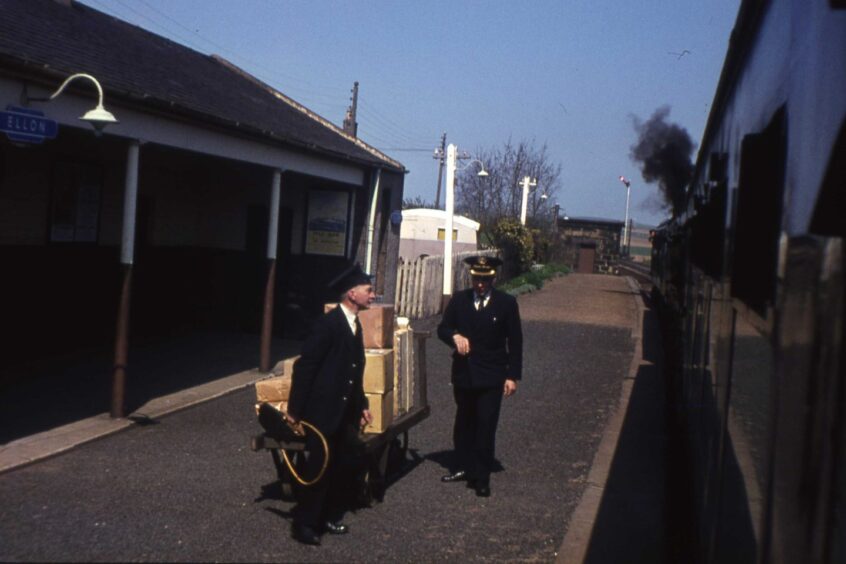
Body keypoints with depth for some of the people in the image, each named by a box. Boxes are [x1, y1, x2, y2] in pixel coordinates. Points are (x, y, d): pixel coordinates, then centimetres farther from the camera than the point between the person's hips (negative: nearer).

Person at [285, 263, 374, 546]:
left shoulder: (354, 324, 12)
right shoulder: (328, 323, -17)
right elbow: (304, 367, -17)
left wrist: (361, 405, 19)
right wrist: (295, 409, -17)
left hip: (346, 413, 9)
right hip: (323, 411, -9)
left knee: (346, 467, 13)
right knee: (318, 468, -1)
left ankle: (331, 518, 27)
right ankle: (304, 524, 12)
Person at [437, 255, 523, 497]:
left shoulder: (506, 303, -4)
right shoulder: (459, 300, 2)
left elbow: (515, 342, -1)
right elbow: (442, 328, 7)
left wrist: (513, 376, -6)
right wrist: (455, 336, -17)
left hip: (491, 377, -3)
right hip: (463, 374, 3)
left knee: (486, 427, -4)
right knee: (464, 423, 14)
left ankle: (481, 478, 2)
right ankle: (463, 467, 29)